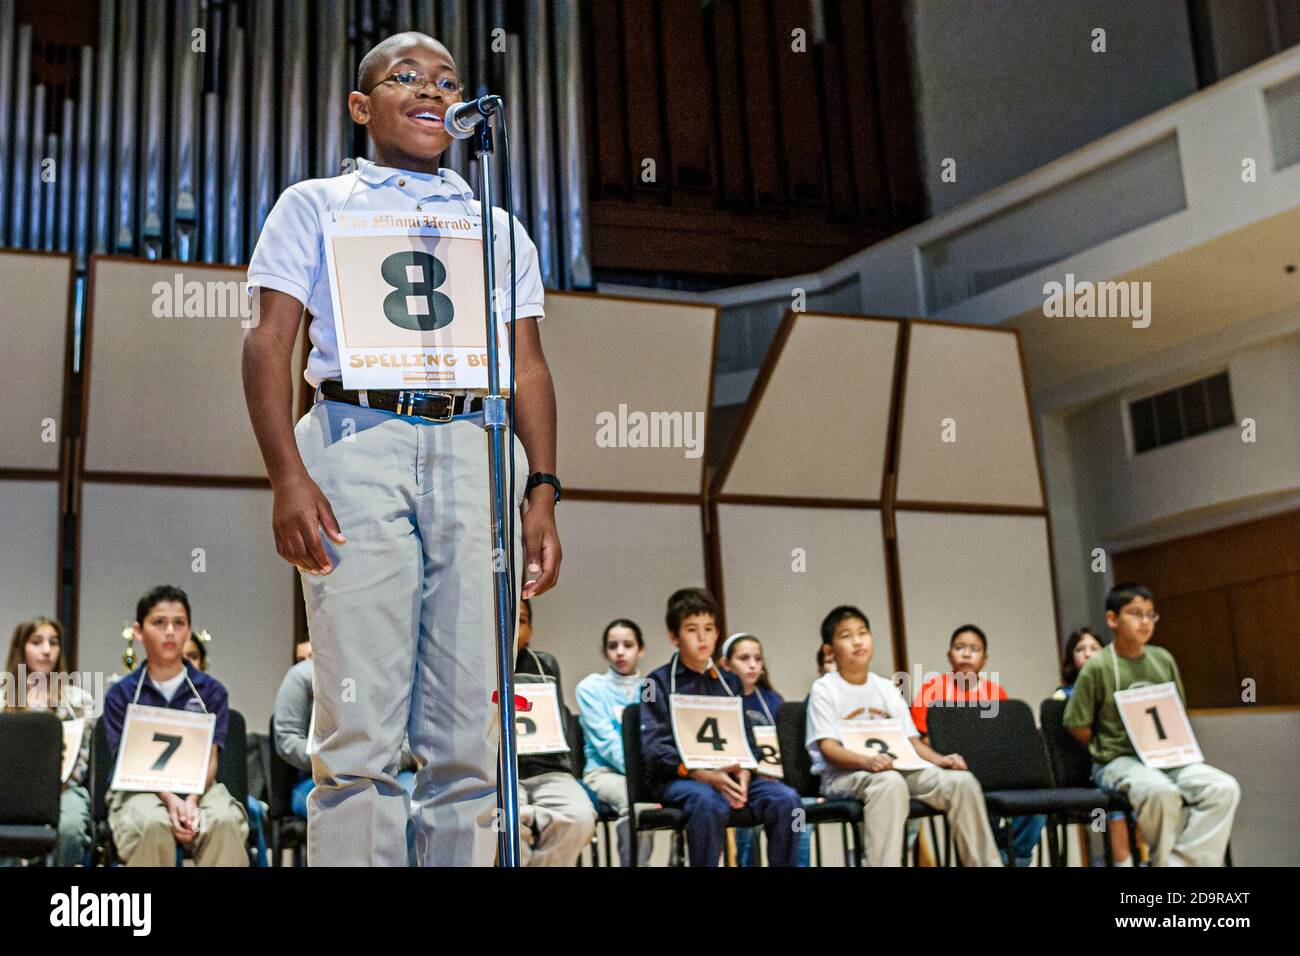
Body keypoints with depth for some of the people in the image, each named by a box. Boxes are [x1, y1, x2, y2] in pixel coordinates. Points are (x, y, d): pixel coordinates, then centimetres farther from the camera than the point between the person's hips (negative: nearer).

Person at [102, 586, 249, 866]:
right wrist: (170, 799, -21)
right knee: (153, 825, -36)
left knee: (225, 822, -33)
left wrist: (192, 800, -20)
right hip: (141, 789, -1)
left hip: (198, 788, 1)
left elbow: (209, 759, 1)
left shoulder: (211, 691, 7)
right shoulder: (121, 694, 5)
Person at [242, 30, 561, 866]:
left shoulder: (499, 227, 25)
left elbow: (528, 366, 18)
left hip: (470, 452, 3)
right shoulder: (316, 206, 17)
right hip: (358, 442, -2)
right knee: (363, 724, -8)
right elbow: (269, 340, 6)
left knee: (470, 731, -2)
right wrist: (287, 476, -9)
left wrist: (543, 492, 4)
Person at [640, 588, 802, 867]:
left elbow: (747, 739, 14)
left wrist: (743, 773, -10)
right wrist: (706, 775, -20)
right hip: (679, 777, -4)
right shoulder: (659, 683, 4)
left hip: (730, 774, 4)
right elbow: (654, 749, -6)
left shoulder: (729, 682, 19)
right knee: (709, 802, -38)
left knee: (786, 799, -23)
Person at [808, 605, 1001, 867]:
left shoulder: (887, 689, 18)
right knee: (890, 783, -40)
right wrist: (867, 761, -30)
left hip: (895, 769, 5)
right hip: (843, 774, -5)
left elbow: (911, 739, 14)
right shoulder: (824, 689, 0)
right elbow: (828, 747, -11)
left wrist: (939, 759, -7)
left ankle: (986, 863, -7)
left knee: (961, 781, -16)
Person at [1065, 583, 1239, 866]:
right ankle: (1166, 861, -14)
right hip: (1119, 761, -5)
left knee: (1225, 788, -21)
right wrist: (1107, 755, -1)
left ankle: (1184, 861, -18)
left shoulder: (1163, 660, 8)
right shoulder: (1097, 667, -7)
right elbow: (1077, 725, -2)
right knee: (1161, 792, -37)